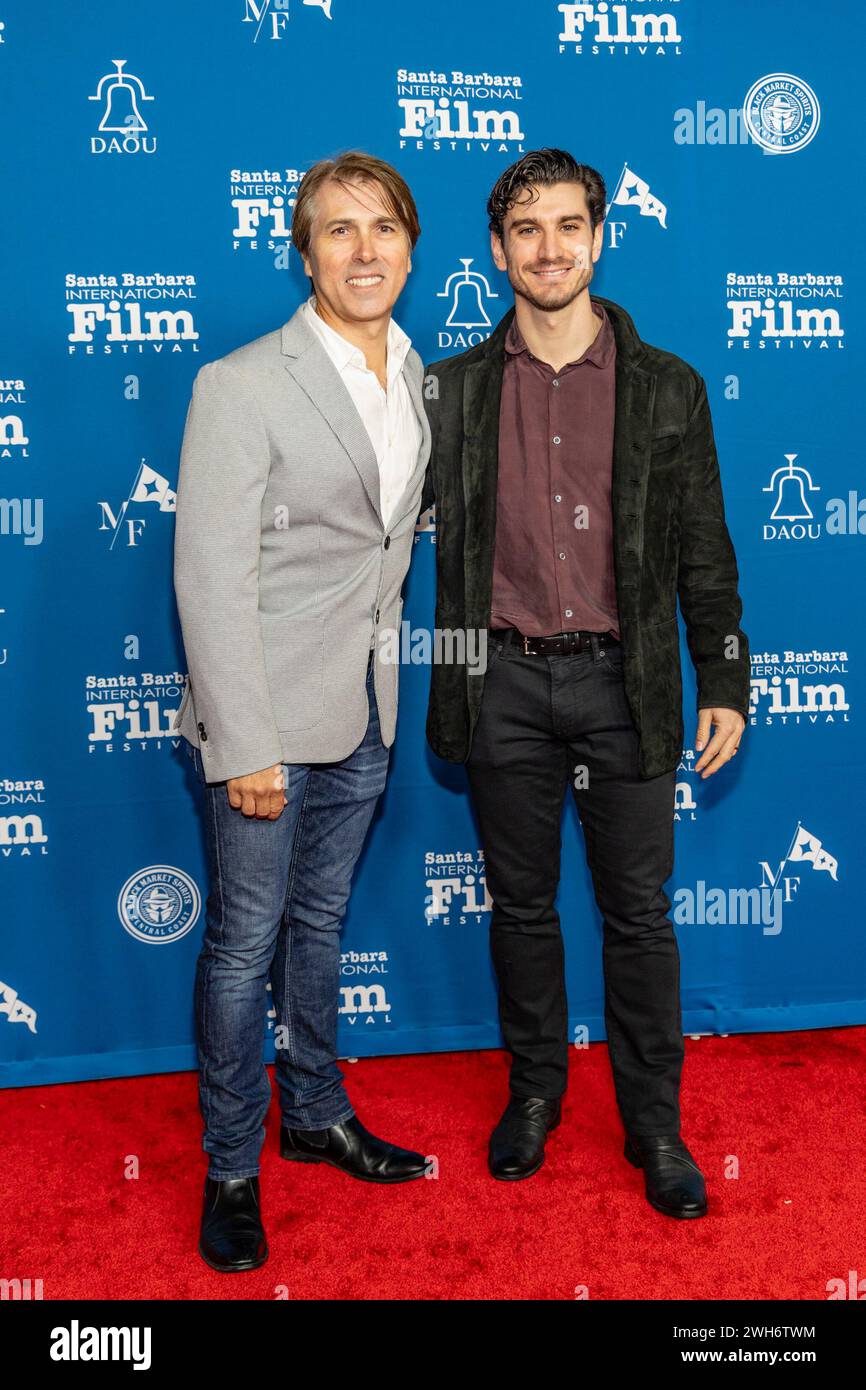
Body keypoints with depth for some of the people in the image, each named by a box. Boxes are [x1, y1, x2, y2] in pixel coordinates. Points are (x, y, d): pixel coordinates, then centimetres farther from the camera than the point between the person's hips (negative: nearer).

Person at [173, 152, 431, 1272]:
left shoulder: (418, 380, 7)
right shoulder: (242, 386, -14)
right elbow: (211, 579, -17)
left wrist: (381, 661, 15)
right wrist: (245, 746, -19)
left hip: (365, 713, 6)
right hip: (267, 717, -6)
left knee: (319, 922, 20)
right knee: (245, 940, 6)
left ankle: (316, 1114, 39)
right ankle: (231, 1171, 26)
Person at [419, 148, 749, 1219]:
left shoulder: (667, 388, 3)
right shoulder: (453, 390, 4)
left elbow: (704, 551, 5)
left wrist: (724, 682, 1)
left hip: (625, 683, 0)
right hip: (504, 684, 1)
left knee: (638, 912, 8)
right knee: (521, 906, 13)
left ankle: (654, 1123, 26)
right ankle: (533, 1091, 34)